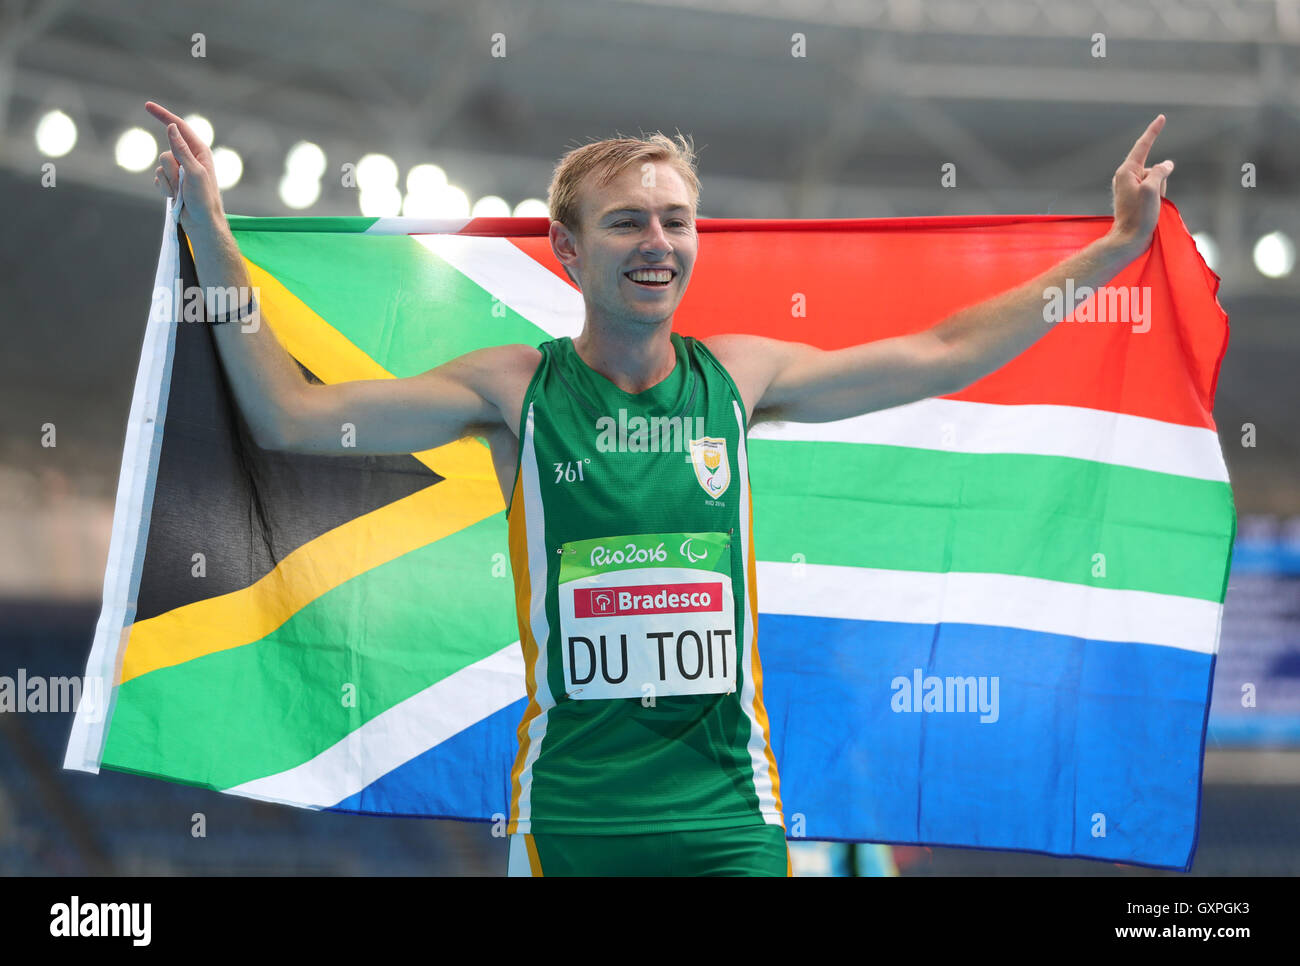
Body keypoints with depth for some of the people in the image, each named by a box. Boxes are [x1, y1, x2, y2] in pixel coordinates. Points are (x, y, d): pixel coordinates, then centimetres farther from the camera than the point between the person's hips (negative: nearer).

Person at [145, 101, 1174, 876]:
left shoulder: (737, 376, 7)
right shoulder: (516, 388, 1)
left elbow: (945, 354, 15)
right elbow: (294, 416, -2)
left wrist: (1115, 249, 14)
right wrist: (214, 243, -10)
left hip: (728, 809, 2)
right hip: (572, 812, -2)